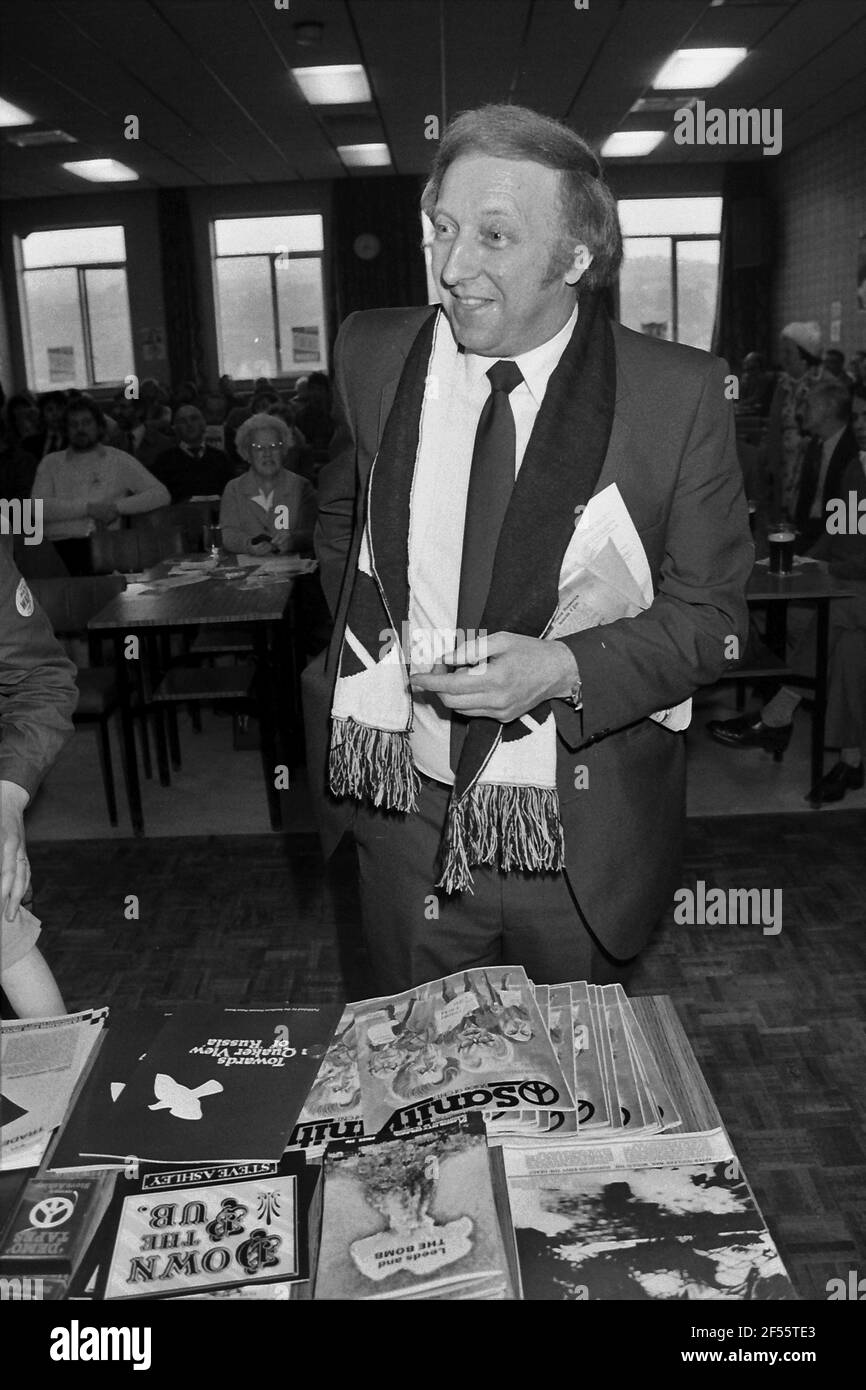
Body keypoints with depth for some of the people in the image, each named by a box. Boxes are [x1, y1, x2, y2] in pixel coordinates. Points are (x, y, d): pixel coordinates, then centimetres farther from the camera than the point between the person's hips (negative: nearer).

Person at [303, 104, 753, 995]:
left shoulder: (680, 395, -12)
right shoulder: (372, 353, -2)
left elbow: (708, 614, -7)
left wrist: (563, 670, -23)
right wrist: (367, 634, 1)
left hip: (580, 842, -2)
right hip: (407, 822, 2)